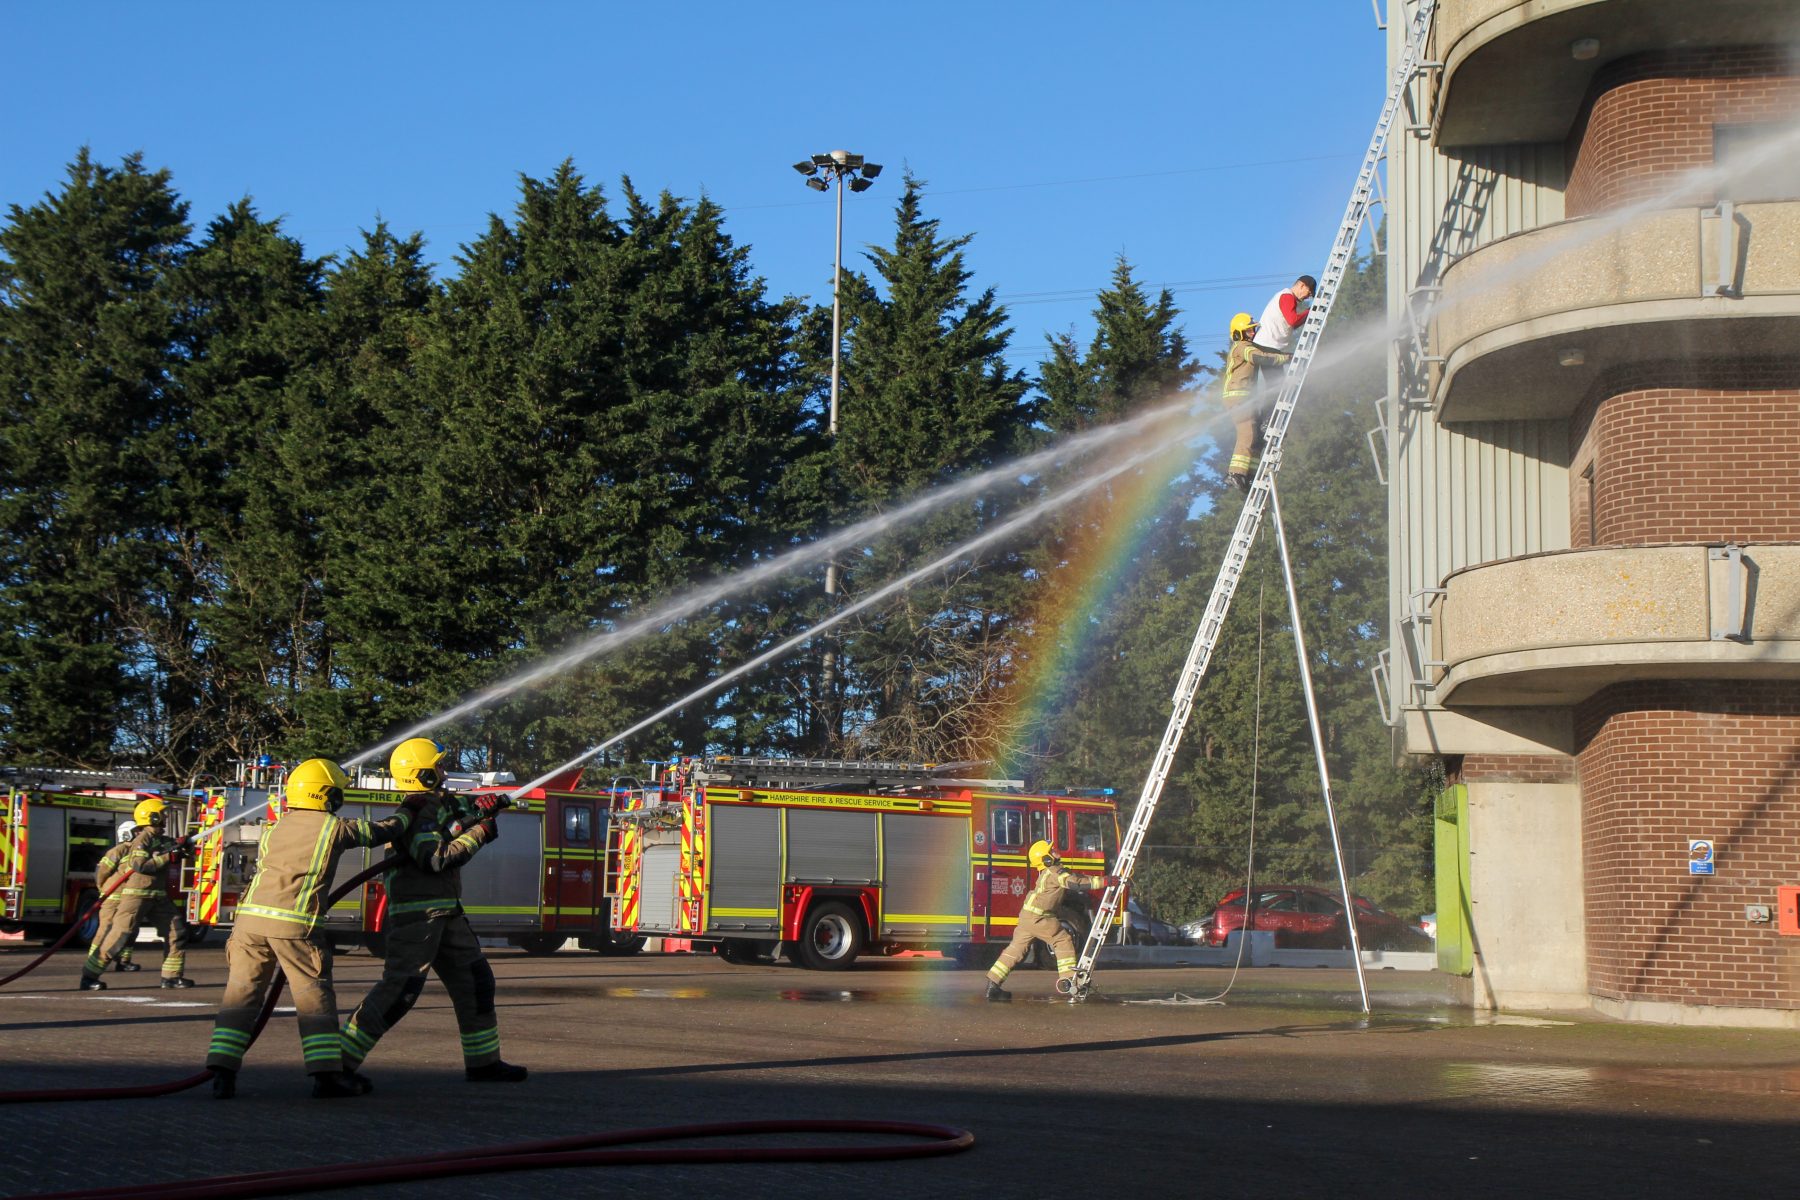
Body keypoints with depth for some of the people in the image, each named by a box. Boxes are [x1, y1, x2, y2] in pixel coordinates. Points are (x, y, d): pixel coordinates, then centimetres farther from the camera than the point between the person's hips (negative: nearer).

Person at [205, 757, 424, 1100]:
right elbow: (384, 831, 16)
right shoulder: (335, 828, 7)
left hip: (251, 916, 4)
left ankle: (221, 1072, -1)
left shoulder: (273, 830, 19)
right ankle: (327, 1074, 3)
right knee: (315, 995, 5)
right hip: (295, 923, -4)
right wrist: (408, 812, 35)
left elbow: (262, 870, 20)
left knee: (242, 992, 7)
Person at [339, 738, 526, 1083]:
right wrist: (478, 834, -16)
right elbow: (435, 859, -24)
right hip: (418, 911, -10)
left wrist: (479, 806, 9)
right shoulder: (419, 809, -16)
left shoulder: (438, 802, 13)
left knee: (475, 980, 13)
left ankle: (483, 1062, 20)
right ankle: (340, 1061, -12)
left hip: (444, 913, 10)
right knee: (400, 987, -14)